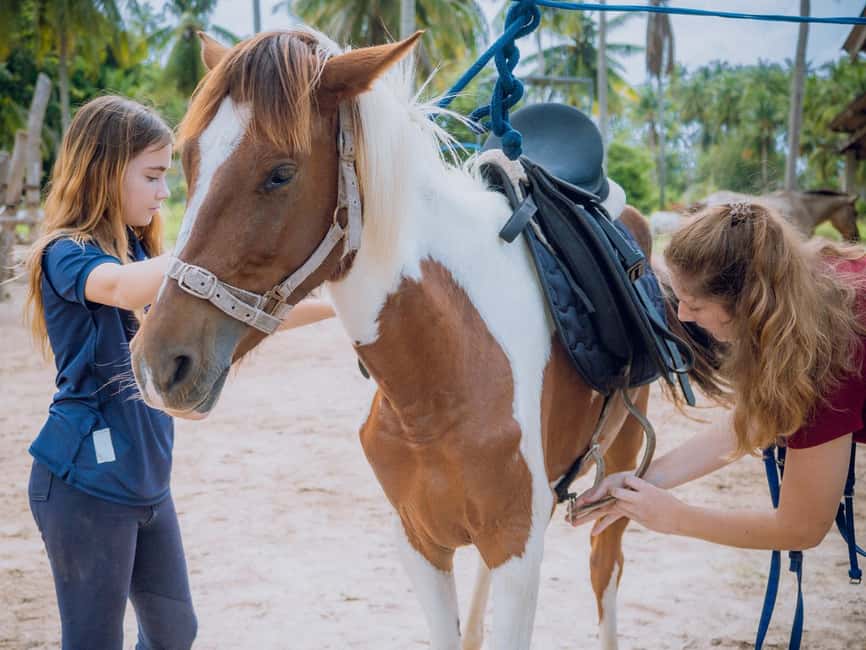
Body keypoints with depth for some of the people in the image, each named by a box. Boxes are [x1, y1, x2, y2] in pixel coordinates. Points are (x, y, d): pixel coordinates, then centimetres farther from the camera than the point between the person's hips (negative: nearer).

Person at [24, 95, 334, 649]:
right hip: (85, 484, -8)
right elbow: (129, 289, -39)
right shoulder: (67, 255, -15)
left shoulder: (140, 254, 11)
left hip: (147, 481, 8)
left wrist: (333, 307, 6)